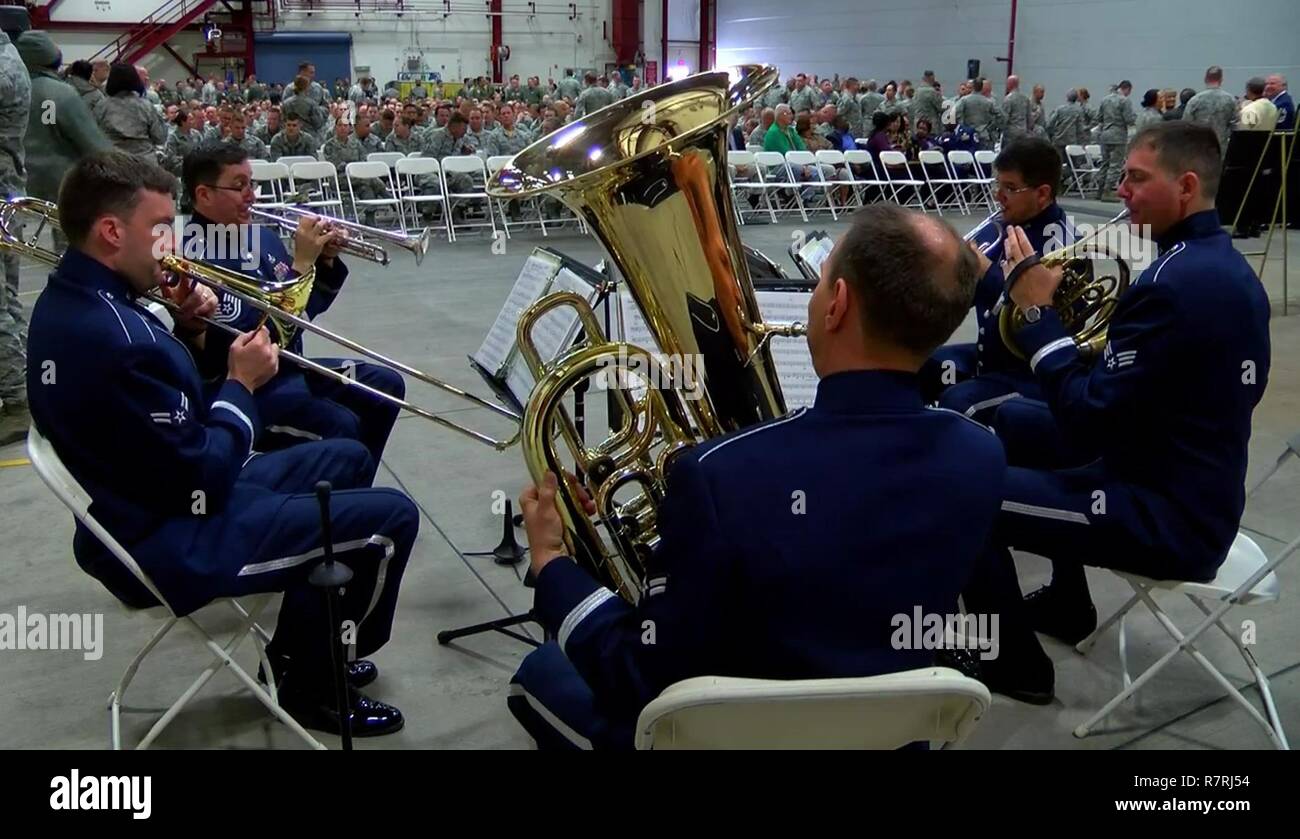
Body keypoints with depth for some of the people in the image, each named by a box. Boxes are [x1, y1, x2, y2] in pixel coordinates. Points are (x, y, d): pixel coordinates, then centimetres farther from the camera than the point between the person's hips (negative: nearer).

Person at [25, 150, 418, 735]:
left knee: (347, 460, 21)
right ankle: (310, 683, 10)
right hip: (168, 543, -11)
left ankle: (297, 651, 28)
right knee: (389, 519, -13)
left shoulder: (71, 300, 3)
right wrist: (241, 383, -12)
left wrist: (188, 335, -4)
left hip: (152, 501, 11)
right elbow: (202, 483, -25)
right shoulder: (115, 340, -30)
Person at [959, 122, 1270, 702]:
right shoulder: (1225, 264, 6)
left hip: (1171, 521, -10)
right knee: (1012, 421, 23)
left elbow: (1086, 422, -26)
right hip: (1199, 488, 10)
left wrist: (1037, 310, -19)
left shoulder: (1176, 284, -26)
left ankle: (1015, 664, 8)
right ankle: (1066, 603, 34)